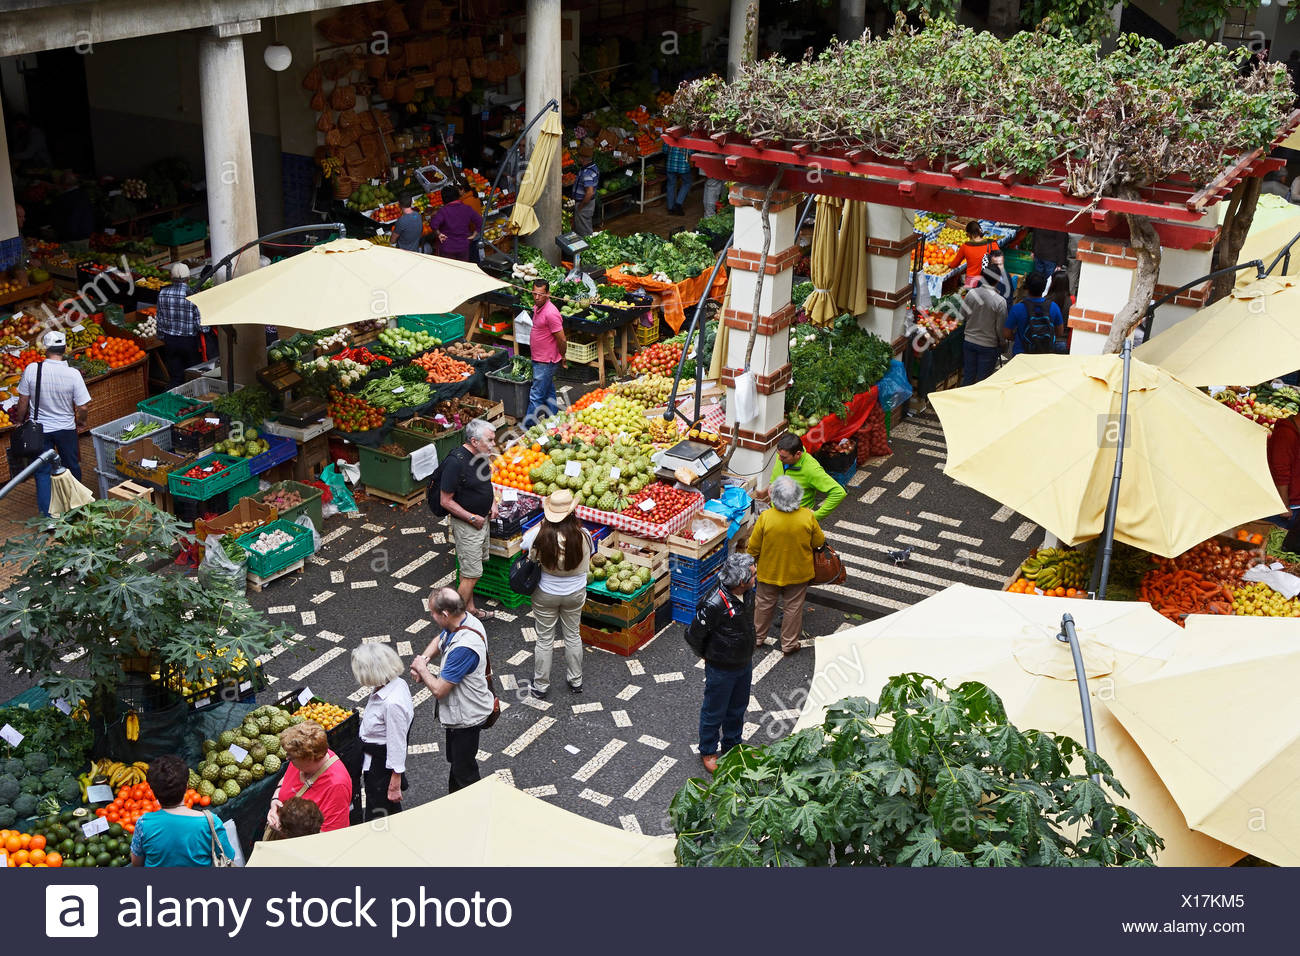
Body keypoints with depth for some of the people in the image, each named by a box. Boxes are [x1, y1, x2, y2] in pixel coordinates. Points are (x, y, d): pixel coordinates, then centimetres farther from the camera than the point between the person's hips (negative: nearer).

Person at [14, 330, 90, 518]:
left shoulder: (32, 370, -15)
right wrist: (80, 421, 8)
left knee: (43, 472, 9)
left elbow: (23, 401, -6)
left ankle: (47, 515, 7)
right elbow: (83, 407, -14)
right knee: (72, 467, 19)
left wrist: (20, 421, 11)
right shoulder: (73, 374, -18)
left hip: (40, 429, 0)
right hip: (66, 428, 0)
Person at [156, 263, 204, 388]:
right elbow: (200, 323, -15)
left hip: (170, 341, 4)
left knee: (175, 378, 9)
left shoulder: (163, 293, -4)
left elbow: (160, 318, 4)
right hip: (190, 341, -4)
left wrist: (162, 336, 16)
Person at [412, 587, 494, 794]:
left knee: (464, 770, 9)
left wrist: (421, 668, -12)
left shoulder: (463, 648, -37)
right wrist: (423, 659, -5)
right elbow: (439, 640, 15)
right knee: (455, 760, 29)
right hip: (458, 712, 10)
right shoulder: (467, 619, -8)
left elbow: (439, 689, -30)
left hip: (467, 718, -10)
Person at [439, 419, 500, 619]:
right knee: (472, 574, -4)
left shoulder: (482, 456, 0)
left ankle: (470, 608, 31)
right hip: (466, 525, -8)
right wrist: (472, 518, -19)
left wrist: (493, 502, 4)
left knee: (471, 569, 19)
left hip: (482, 519, 8)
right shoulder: (456, 462, -26)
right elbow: (446, 501, -21)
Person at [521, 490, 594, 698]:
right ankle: (575, 681, 37)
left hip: (545, 595, -1)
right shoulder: (582, 535, -22)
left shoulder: (540, 535, -26)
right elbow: (588, 560, -4)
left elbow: (524, 542, -3)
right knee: (572, 636, 22)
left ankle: (540, 685, 29)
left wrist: (543, 522, -1)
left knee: (544, 639, 15)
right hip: (575, 593, 1)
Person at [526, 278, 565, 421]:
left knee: (536, 397, -4)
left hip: (546, 363, -10)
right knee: (549, 394, 19)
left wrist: (561, 356, -5)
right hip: (538, 360, 10)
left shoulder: (551, 313, -24)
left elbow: (562, 340, -21)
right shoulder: (537, 307, 7)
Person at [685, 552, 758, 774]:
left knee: (738, 708, 25)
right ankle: (708, 752, 37)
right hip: (721, 670, -7)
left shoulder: (748, 594, -11)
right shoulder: (715, 606, -34)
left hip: (745, 664, 7)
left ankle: (732, 745, 48)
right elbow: (693, 636, -21)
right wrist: (709, 656, -5)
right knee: (714, 712, 15)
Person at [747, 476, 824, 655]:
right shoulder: (808, 517, -22)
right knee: (793, 607, 18)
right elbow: (819, 542, -6)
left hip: (770, 572, 0)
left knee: (765, 604, 22)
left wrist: (751, 560, 8)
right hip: (798, 573, 0)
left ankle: (757, 636, 41)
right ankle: (789, 645, 31)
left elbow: (753, 548, -14)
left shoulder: (765, 518, -25)